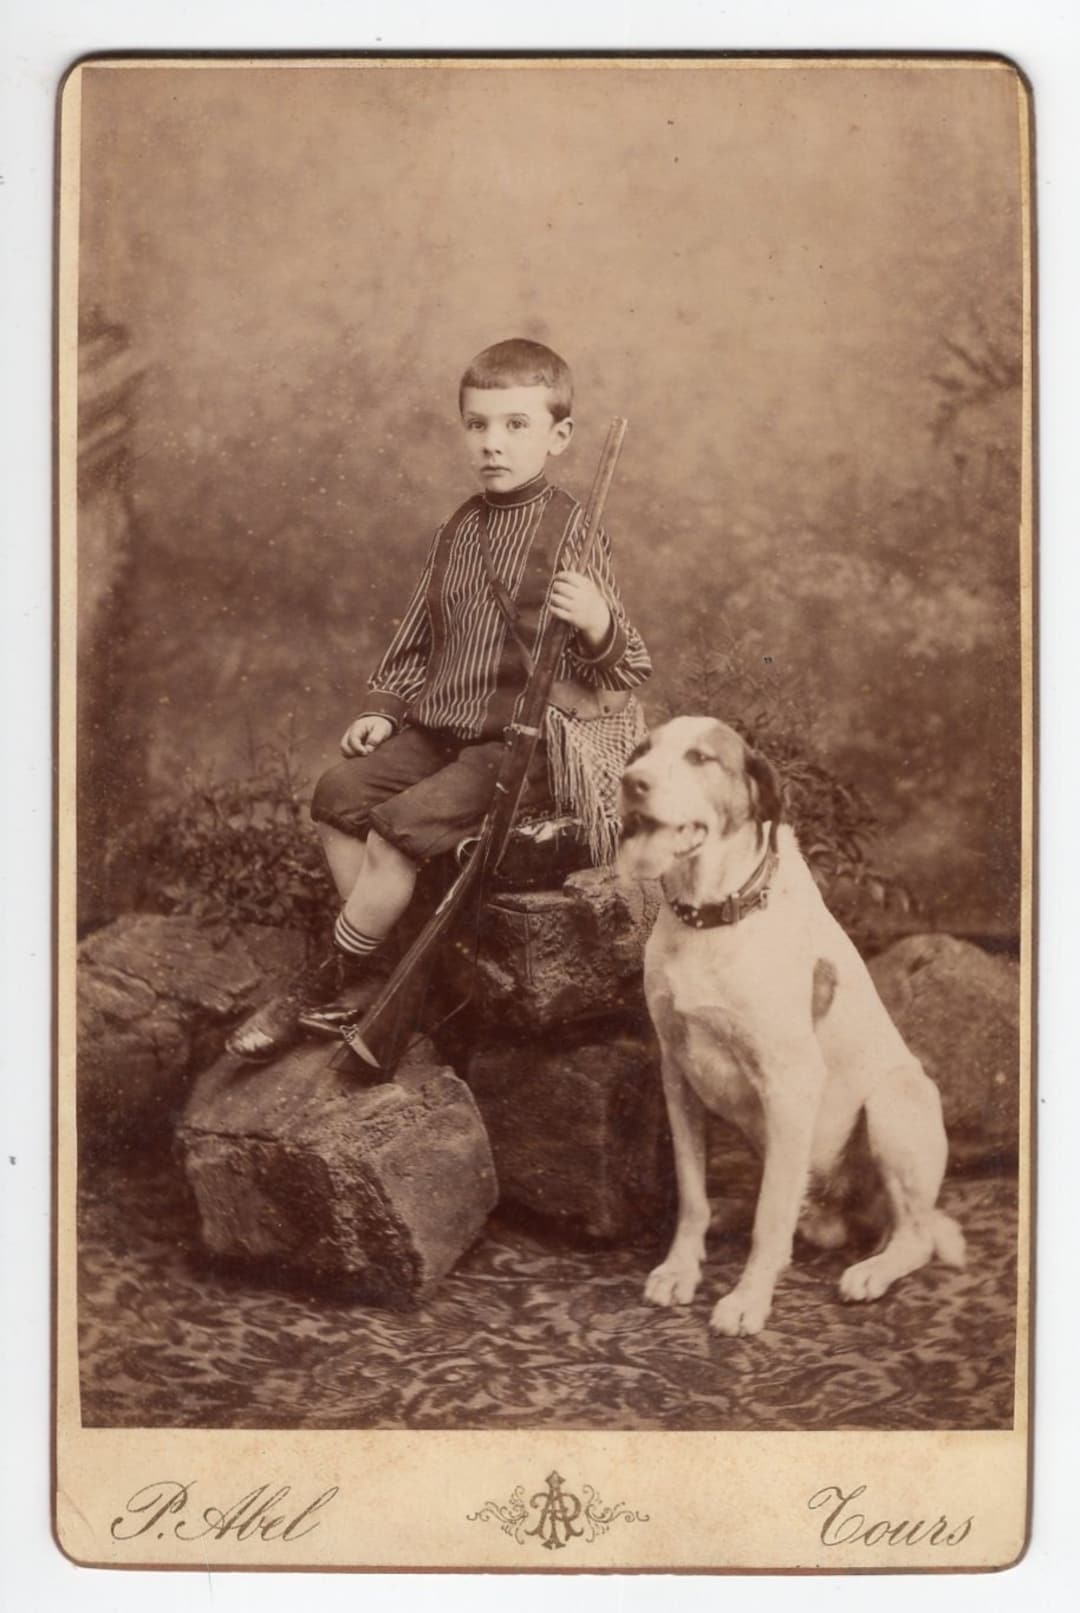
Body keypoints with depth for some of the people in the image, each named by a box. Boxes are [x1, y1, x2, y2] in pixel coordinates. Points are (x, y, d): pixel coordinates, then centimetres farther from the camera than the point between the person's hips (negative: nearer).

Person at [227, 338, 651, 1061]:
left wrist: (596, 624, -35)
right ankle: (375, 960, 6)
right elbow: (421, 634, 23)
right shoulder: (460, 530, 10)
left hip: (526, 739, -8)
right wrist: (386, 707, 12)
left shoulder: (572, 533, -11)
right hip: (443, 725, 8)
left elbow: (627, 667, -14)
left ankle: (332, 984, -1)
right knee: (339, 794, -5)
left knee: (403, 824, -20)